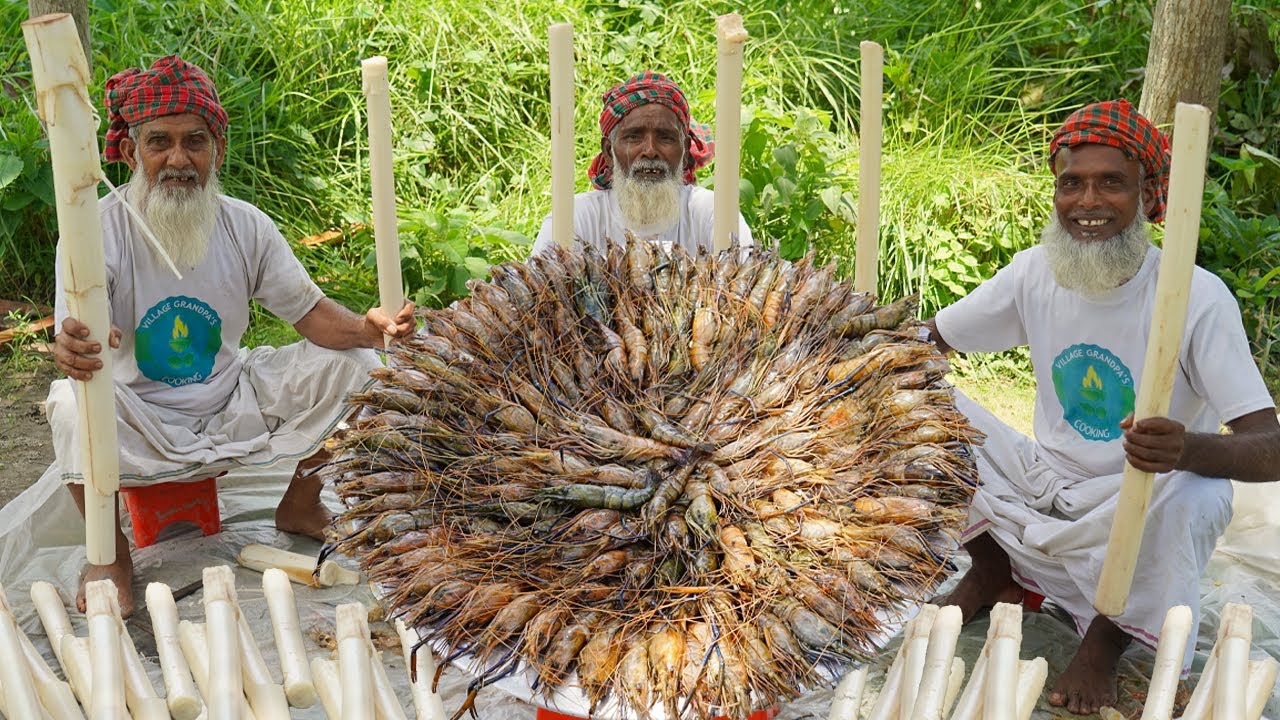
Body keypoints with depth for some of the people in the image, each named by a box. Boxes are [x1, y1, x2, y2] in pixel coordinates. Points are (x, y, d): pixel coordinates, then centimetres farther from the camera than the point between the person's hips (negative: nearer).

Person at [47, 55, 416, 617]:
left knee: (353, 364, -11)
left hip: (231, 402, 4)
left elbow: (312, 314, -4)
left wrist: (365, 328, -27)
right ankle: (109, 551, -6)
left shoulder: (245, 226, -7)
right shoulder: (98, 229, -18)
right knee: (72, 403, -35)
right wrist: (74, 348, -55)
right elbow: (77, 337, -29)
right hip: (143, 420, -3)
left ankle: (299, 507, 14)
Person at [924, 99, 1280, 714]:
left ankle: (1108, 637, -5)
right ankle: (993, 569, 7)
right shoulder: (1034, 272, -7)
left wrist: (1189, 450, -50)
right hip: (1042, 480, 4)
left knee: (1191, 495, -38)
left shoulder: (1199, 298, -20)